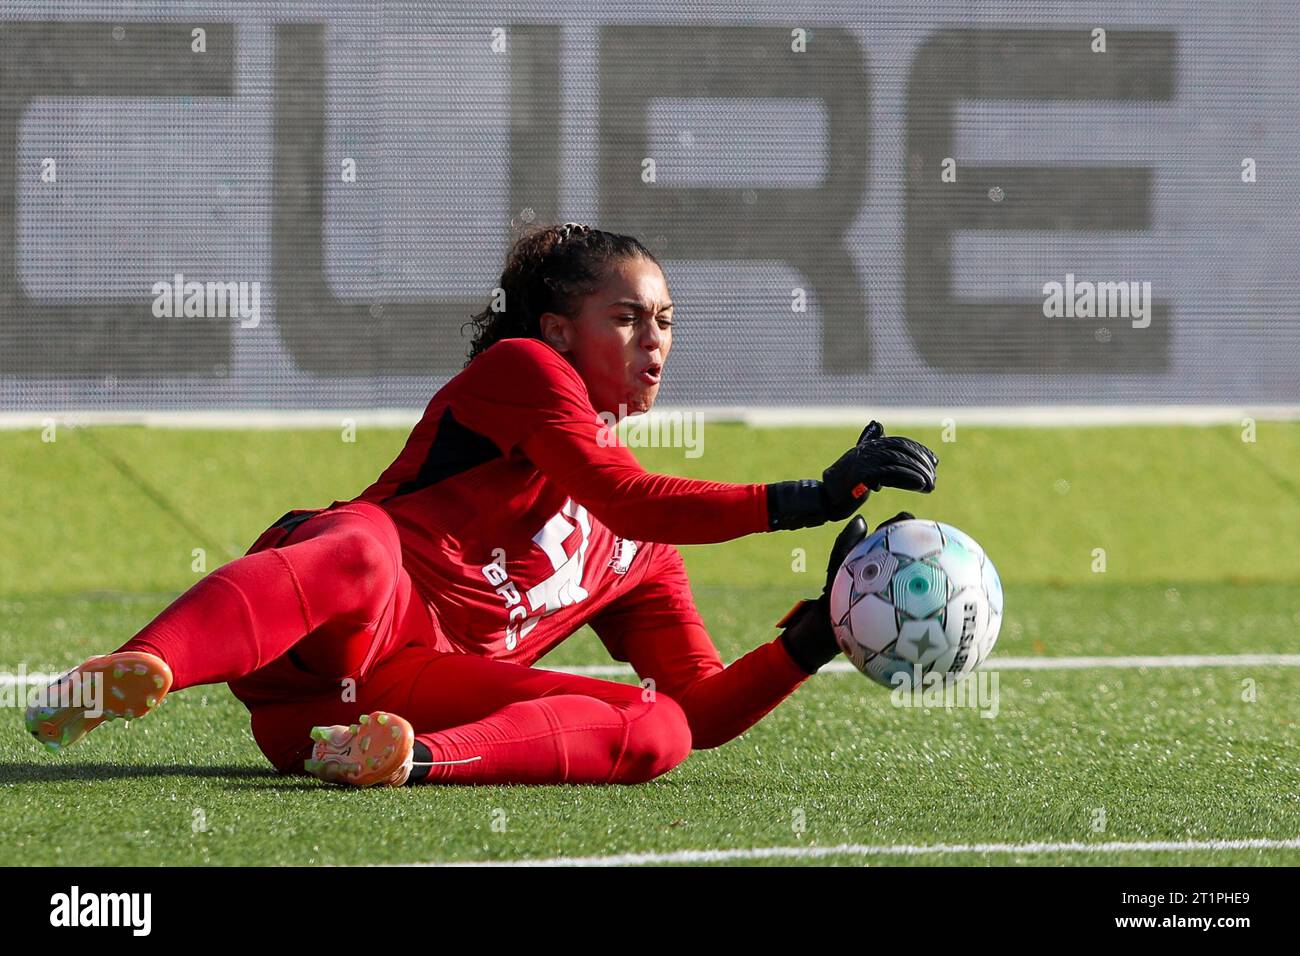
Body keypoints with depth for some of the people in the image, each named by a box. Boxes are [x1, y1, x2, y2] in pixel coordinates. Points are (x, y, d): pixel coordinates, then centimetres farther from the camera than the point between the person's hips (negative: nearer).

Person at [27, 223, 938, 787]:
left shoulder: (641, 555, 32)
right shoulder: (521, 370, 13)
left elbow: (701, 711, 29)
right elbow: (627, 500, -4)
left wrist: (819, 634, 13)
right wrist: (814, 497, -7)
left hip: (419, 690, 5)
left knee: (651, 730, -17)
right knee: (364, 551, -41)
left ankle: (412, 755, -42)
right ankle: (129, 675, -69)